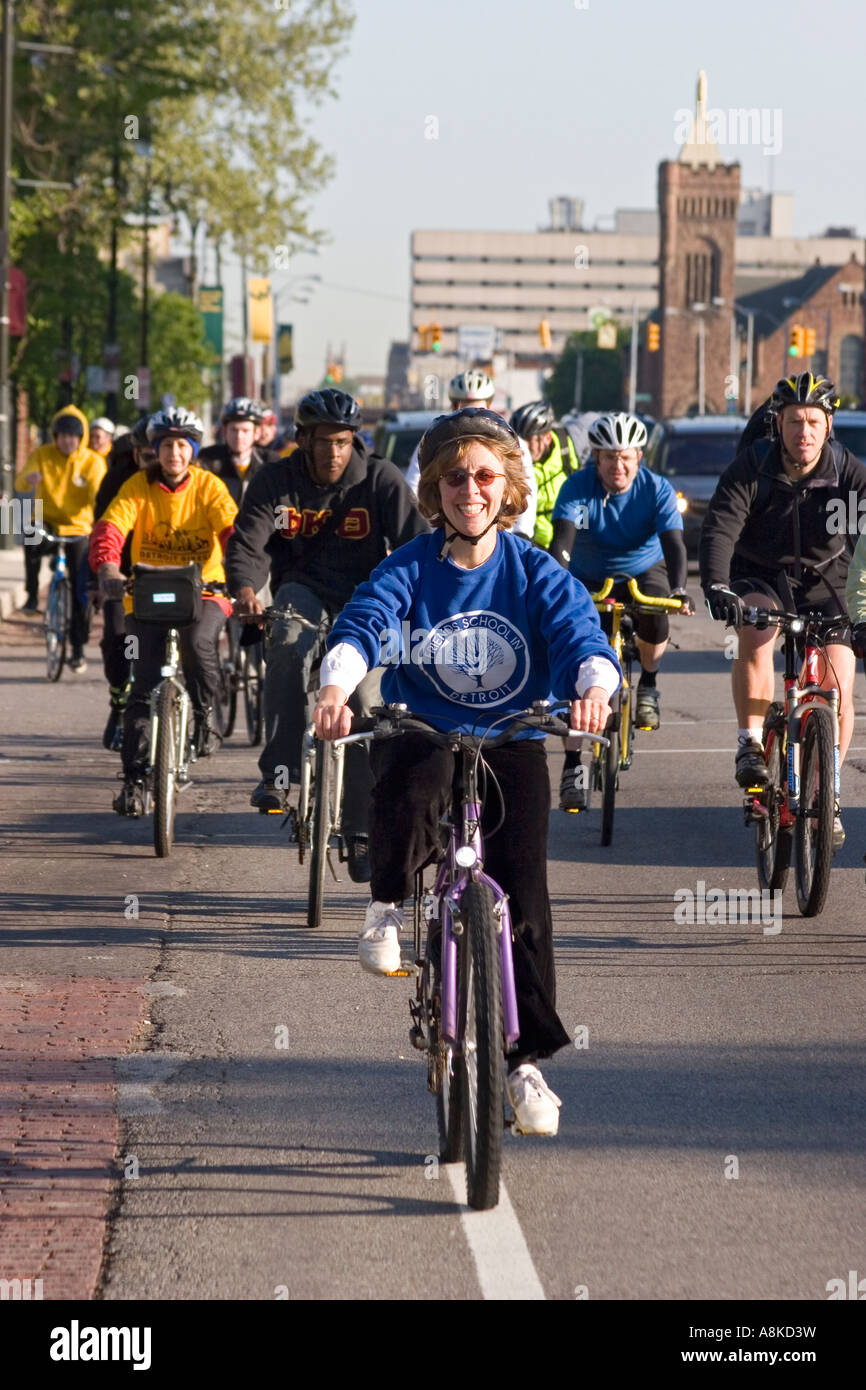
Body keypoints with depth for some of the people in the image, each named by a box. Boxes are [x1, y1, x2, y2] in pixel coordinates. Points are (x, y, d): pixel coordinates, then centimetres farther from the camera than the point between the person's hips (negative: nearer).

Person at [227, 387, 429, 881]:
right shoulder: (276, 481, -6)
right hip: (303, 589, 0)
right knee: (289, 645, -34)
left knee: (365, 704, -10)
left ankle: (362, 830, 2)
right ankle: (279, 773, -32)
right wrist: (245, 589, -34)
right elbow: (247, 544, -12)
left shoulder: (381, 479, -9)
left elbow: (416, 541, -15)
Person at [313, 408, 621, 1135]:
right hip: (422, 732, -1)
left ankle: (528, 1060, 1)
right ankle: (388, 907, -6)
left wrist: (594, 686, -39)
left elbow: (581, 634, -15)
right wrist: (336, 687, -40)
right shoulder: (410, 569, -2)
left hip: (512, 745, 1)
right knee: (408, 793, -37)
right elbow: (364, 624, -18)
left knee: (523, 891, -11)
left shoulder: (537, 574, -1)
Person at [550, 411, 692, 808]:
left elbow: (673, 542, -28)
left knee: (655, 617, -33)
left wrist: (678, 589, -45)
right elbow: (562, 540, -31)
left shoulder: (657, 489, -19)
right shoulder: (577, 488, -20)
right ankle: (572, 767, -6)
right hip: (589, 581, 0)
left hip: (643, 572, 0)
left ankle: (648, 685, 0)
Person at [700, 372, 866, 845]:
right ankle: (750, 744, -24)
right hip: (759, 578, -1)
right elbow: (720, 528, -26)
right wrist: (716, 585, -43)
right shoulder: (751, 469, -16)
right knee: (755, 632, -34)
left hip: (822, 582, 1)